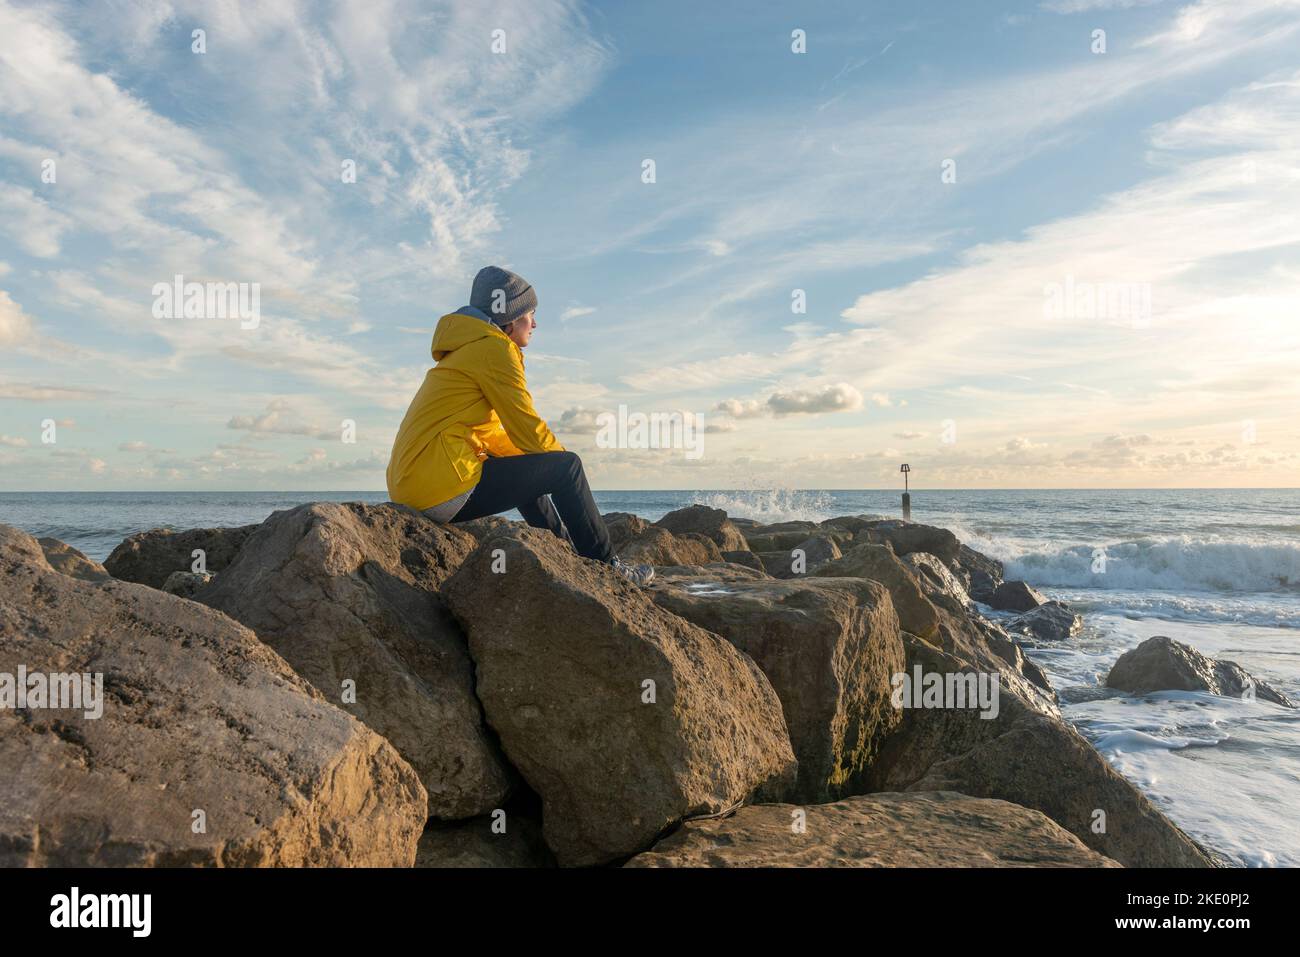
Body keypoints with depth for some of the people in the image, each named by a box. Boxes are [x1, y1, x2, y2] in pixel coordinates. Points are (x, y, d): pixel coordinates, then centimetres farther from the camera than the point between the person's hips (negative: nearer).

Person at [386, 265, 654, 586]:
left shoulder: (467, 349, 23)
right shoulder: (494, 348, -7)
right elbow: (527, 427, -10)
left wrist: (553, 453, 18)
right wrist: (563, 456, 10)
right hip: (444, 490, -10)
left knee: (528, 468, 29)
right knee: (566, 467, -2)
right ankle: (605, 566, 10)